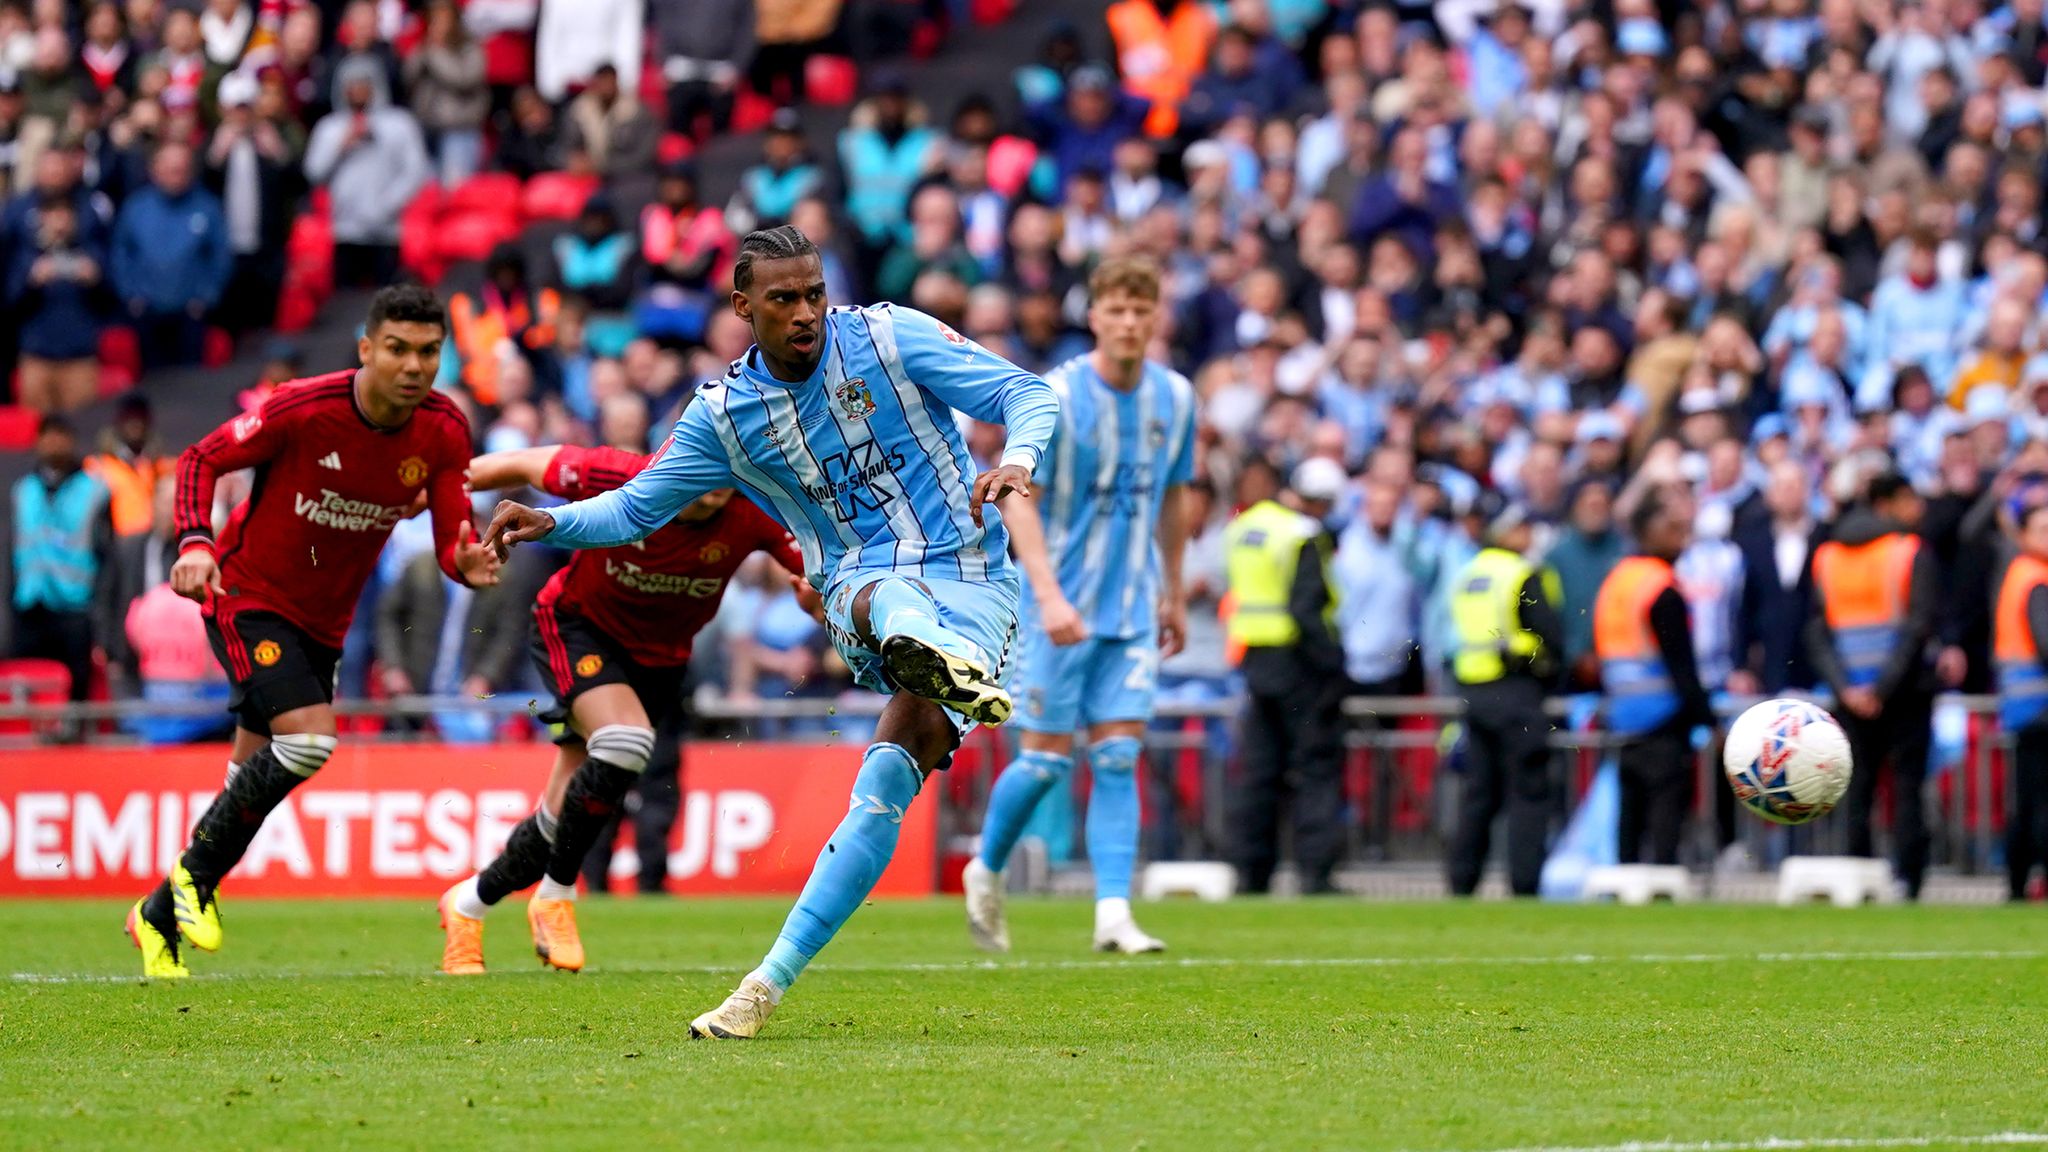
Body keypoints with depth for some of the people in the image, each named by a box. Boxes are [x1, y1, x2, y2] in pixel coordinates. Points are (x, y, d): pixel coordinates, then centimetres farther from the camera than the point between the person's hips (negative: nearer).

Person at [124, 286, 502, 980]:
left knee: (256, 778, 8)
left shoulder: (444, 432, -10)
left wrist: (469, 564, -33)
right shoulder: (303, 409, -23)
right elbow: (202, 459, -11)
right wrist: (196, 543, -26)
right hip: (249, 597, -6)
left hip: (324, 621, 6)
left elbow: (452, 540, -9)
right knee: (309, 740, -23)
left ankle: (159, 916, 25)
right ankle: (195, 876, -4)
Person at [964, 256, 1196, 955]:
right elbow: (1018, 501, -15)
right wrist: (1049, 595, -26)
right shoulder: (1056, 397, -13)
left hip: (1134, 608, 4)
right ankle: (985, 871, 23)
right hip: (1063, 605, -4)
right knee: (1049, 757, -2)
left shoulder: (1174, 398, 3)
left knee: (1118, 755, -3)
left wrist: (1175, 594, 20)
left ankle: (1114, 914, -7)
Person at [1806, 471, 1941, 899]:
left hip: (1851, 694, 4)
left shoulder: (1825, 557, 8)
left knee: (1858, 788, 8)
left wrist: (1844, 688, -5)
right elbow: (1919, 624, -13)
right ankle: (1907, 881, -7)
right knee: (1908, 786, 0)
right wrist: (1884, 687, -12)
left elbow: (1817, 633, 2)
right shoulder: (1915, 553, -4)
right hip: (1906, 688, -4)